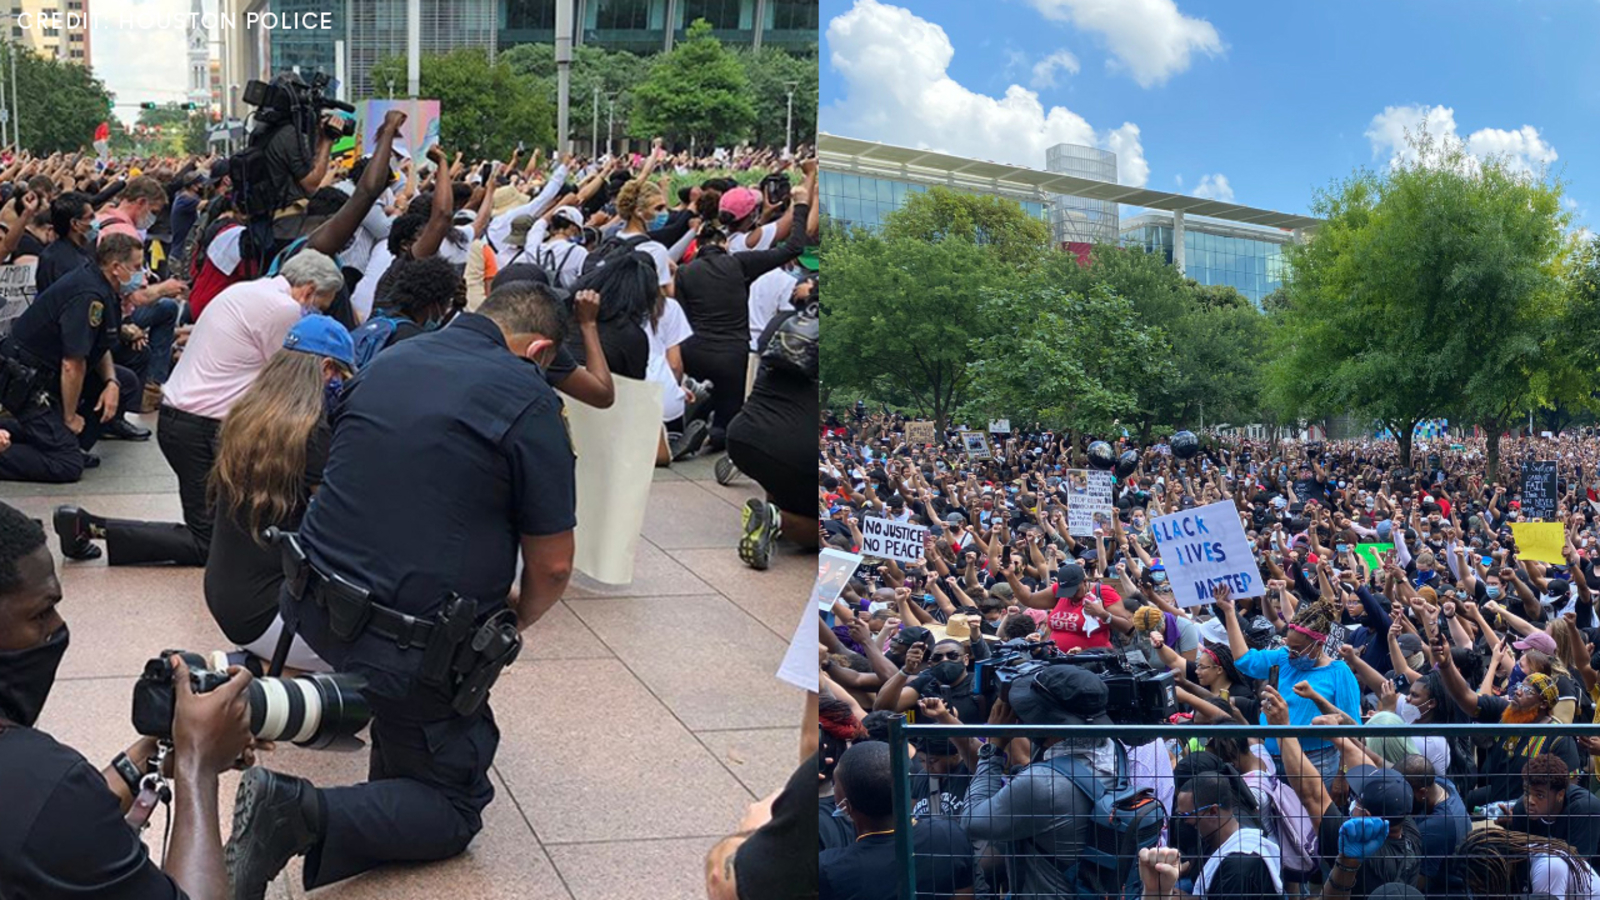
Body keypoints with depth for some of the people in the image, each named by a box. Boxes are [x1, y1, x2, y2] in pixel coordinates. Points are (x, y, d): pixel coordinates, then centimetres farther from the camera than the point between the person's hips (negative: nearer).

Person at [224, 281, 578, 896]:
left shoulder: (388, 362, 6)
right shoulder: (526, 400, -12)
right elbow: (552, 567, -9)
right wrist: (514, 621, 14)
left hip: (314, 613, 7)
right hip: (415, 655, -7)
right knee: (454, 810, 10)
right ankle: (310, 815, -13)